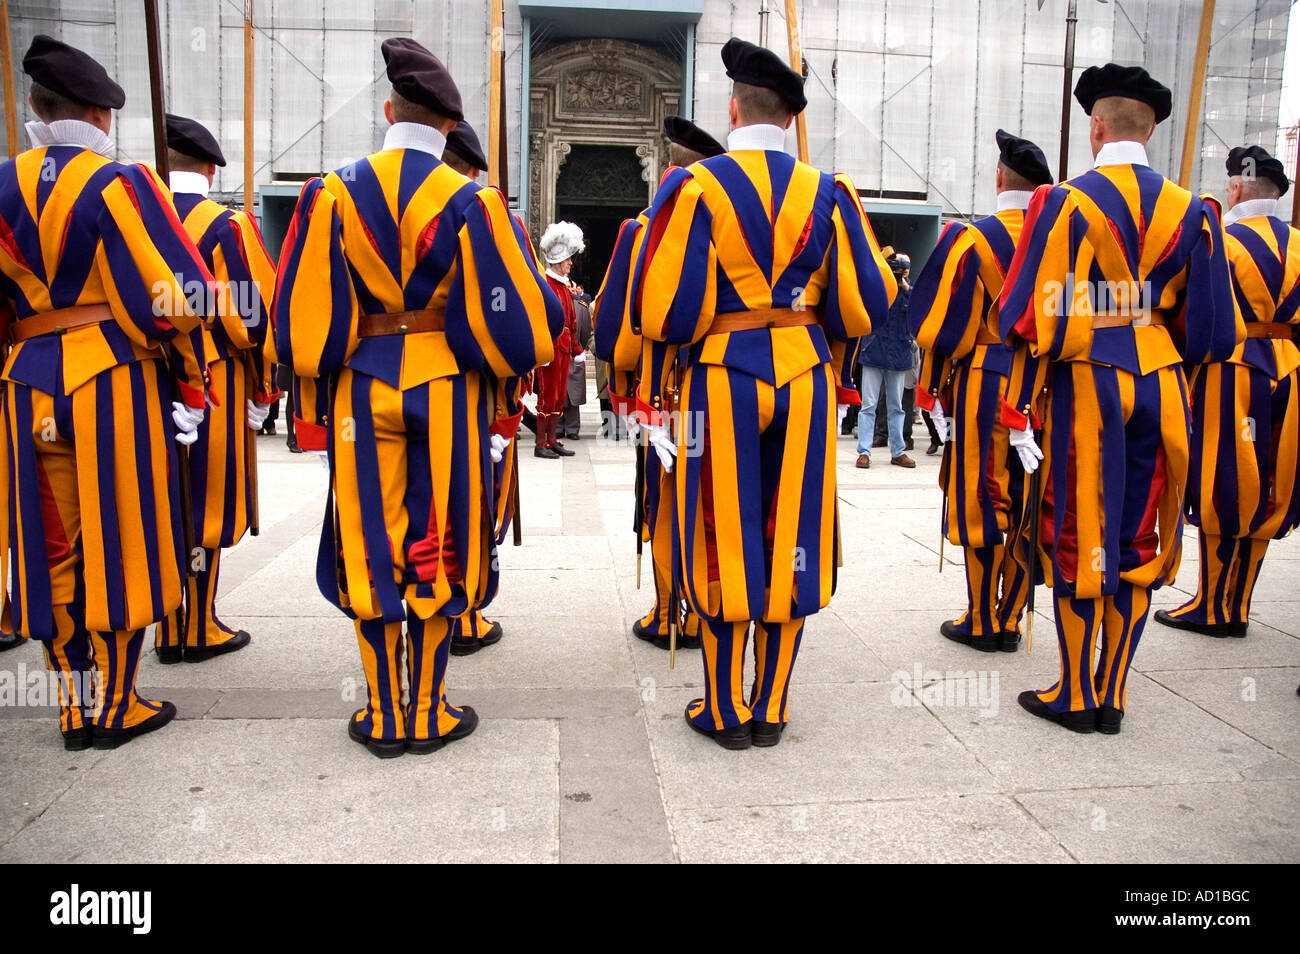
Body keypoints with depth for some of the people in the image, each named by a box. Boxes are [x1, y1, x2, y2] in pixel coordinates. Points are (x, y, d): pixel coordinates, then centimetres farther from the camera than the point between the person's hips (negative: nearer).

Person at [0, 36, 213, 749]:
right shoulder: (120, 183, -6)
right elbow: (171, 294, -11)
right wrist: (187, 370, 1)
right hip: (116, 382, -5)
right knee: (117, 545, 4)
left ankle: (76, 705, 21)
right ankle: (115, 706, 13)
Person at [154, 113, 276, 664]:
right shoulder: (226, 225, -9)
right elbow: (249, 314, -11)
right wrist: (262, 386, 0)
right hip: (211, 385, -5)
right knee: (206, 507, 4)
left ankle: (169, 630, 23)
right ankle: (199, 631, 14)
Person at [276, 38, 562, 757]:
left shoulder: (336, 192, 0)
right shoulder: (471, 201, -5)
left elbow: (306, 310, 0)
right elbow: (512, 314, -7)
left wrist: (314, 397, 8)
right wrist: (527, 343, 14)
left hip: (364, 388, 1)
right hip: (448, 389, -1)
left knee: (371, 545, 10)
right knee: (438, 550, 8)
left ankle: (385, 715, 19)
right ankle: (428, 712, 18)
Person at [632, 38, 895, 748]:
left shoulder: (696, 185, -5)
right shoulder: (826, 194, 5)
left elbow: (665, 305, -11)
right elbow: (865, 305, 3)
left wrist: (659, 387, 7)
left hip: (722, 378, -3)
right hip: (805, 377, 3)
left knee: (725, 542, 6)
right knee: (791, 541, 9)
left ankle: (727, 712, 17)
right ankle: (772, 708, 20)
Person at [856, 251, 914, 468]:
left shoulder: (909, 292, 8)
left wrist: (906, 287, -13)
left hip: (899, 356, 3)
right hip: (874, 352, -3)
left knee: (896, 407, 10)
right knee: (868, 405, -3)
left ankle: (898, 452, 17)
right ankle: (864, 452, -1)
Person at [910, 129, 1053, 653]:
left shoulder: (972, 237, -9)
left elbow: (941, 320, -9)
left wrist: (934, 380, 1)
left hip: (985, 386, -4)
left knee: (981, 499, 4)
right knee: (1027, 502, 10)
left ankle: (982, 622, 13)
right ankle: (1011, 619, 19)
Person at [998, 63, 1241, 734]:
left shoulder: (1065, 203, -6)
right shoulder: (1190, 211, 7)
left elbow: (1032, 317, -11)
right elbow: (1210, 325, 5)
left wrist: (1017, 409, -6)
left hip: (1084, 389, -4)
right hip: (1162, 392, 4)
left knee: (1077, 540, 5)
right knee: (1139, 543, 11)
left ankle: (1076, 697, 14)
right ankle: (1113, 696, 20)